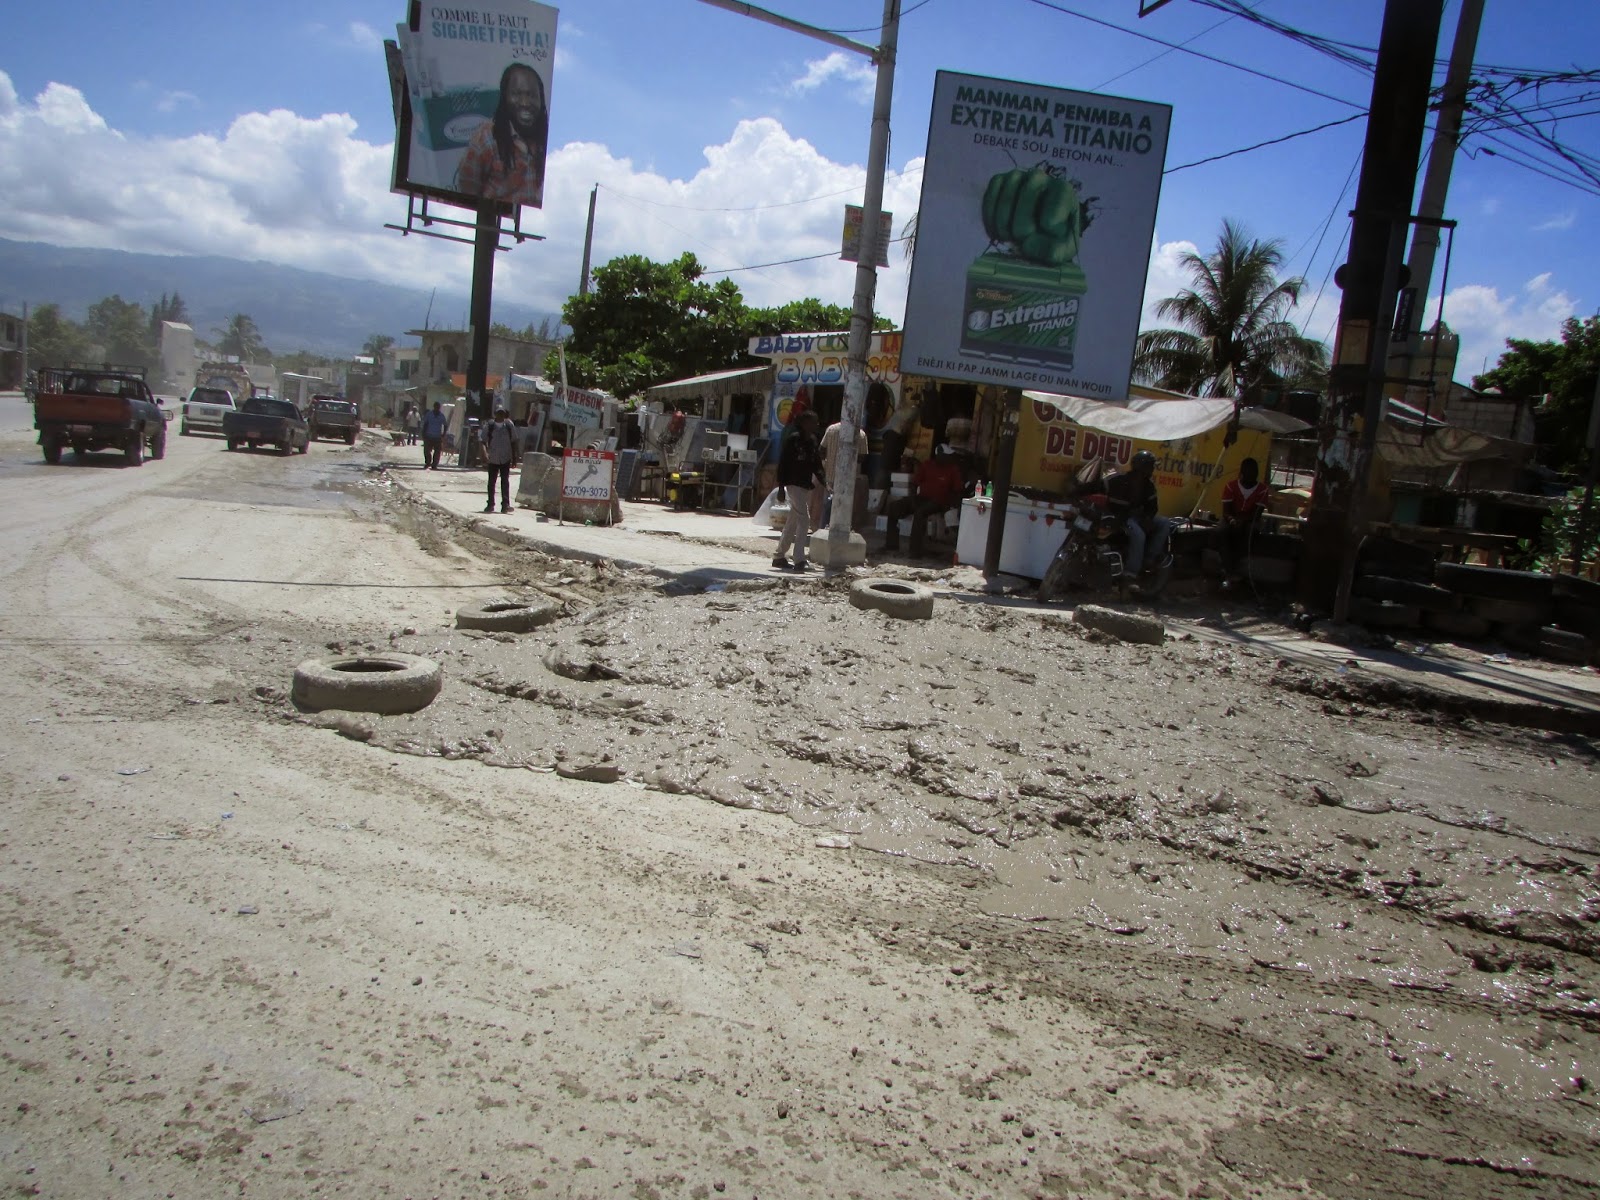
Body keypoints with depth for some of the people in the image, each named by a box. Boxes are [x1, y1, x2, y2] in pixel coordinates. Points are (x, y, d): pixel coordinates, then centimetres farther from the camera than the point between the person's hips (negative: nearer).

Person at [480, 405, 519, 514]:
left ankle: (505, 504, -5)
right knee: (491, 481, 7)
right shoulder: (489, 426, -2)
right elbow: (483, 440, -3)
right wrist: (485, 452, -18)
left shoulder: (509, 426, 1)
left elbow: (513, 442, 8)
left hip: (505, 459, 0)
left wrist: (514, 456, 7)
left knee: (505, 481, -4)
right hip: (493, 459, 0)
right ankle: (490, 504, 16)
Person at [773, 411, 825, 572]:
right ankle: (799, 560, -16)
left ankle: (779, 557, 24)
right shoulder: (793, 439, -10)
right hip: (794, 484, -8)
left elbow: (816, 463, 16)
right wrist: (781, 486, -14)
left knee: (793, 522, 13)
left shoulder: (812, 441, 12)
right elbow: (783, 462, -11)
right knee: (804, 519, -15)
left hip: (806, 486, 8)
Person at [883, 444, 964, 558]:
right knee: (893, 506, -16)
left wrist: (949, 504, -15)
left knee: (920, 512, -37)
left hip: (936, 502, -5)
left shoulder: (954, 469, 0)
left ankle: (915, 552, -35)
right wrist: (913, 499, -4)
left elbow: (957, 491, 0)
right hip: (920, 498, 5)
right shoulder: (927, 465, 9)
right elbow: (914, 483, 11)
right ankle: (891, 546, -15)